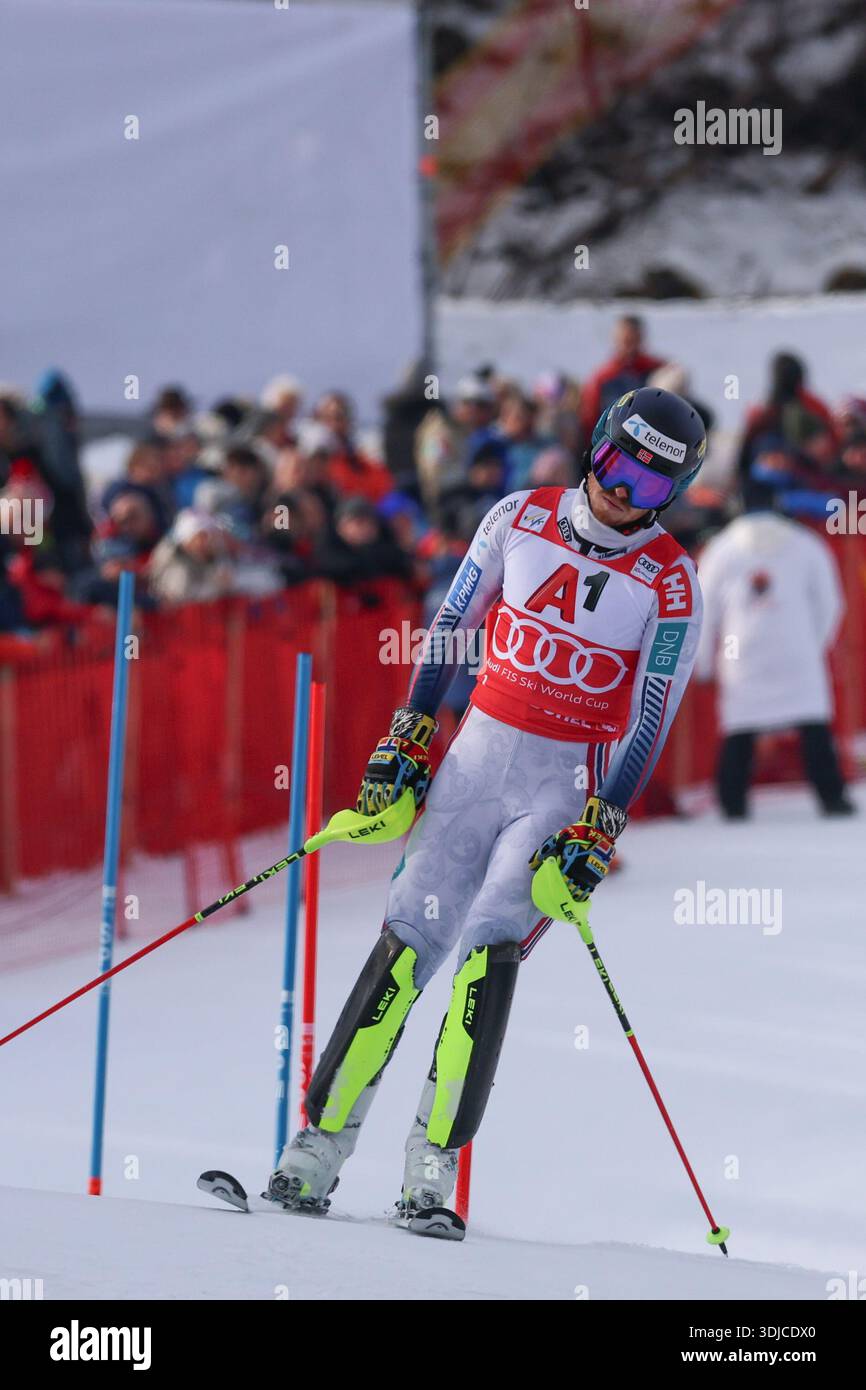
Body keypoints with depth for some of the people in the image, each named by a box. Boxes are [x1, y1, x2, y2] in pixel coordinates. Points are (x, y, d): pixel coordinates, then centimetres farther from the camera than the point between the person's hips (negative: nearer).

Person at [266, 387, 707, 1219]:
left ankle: (434, 1161, -17)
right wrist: (406, 742, 7)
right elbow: (450, 627, 10)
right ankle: (319, 1145, -4)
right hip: (479, 751, 2)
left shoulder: (668, 584, -5)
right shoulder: (521, 519, 2)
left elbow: (648, 725, -6)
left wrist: (599, 831, -13)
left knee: (491, 946, -19)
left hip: (570, 782, -2)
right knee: (406, 941, -6)